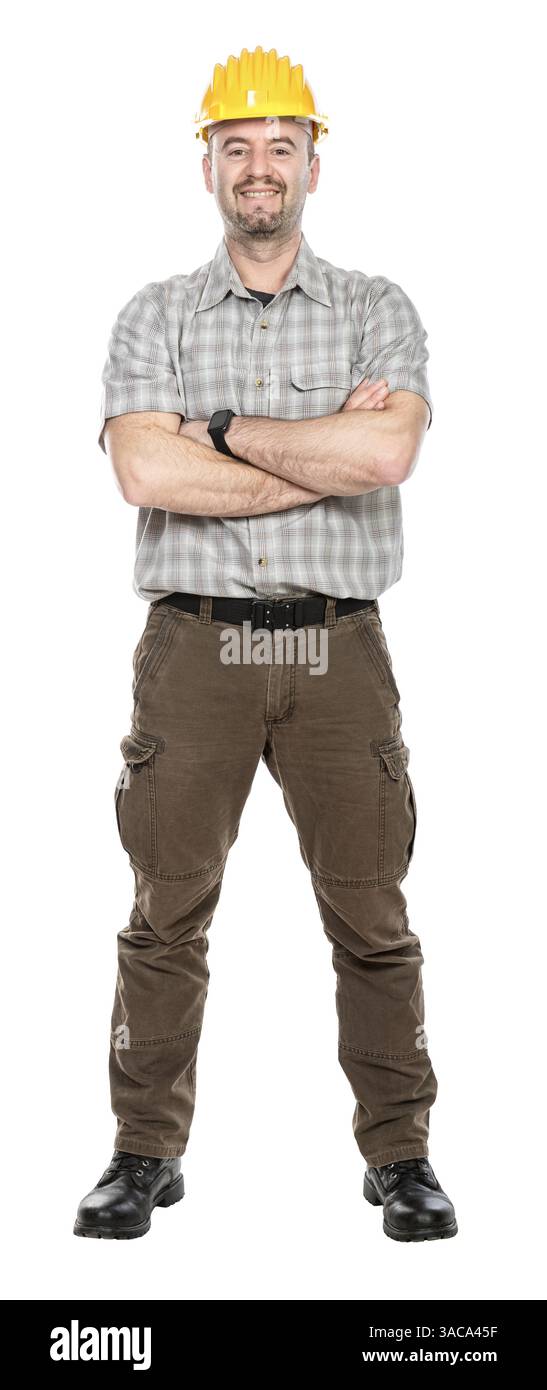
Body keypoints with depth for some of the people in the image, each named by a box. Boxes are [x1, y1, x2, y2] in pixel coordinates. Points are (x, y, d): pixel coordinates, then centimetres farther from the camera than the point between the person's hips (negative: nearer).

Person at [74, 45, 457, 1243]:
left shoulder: (379, 312, 7)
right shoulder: (155, 317, 8)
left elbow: (390, 450, -13)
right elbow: (145, 473, -10)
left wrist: (227, 432, -9)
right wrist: (326, 451, -10)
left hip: (339, 647, 0)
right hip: (195, 645, 0)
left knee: (371, 915, 4)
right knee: (167, 911, 4)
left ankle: (400, 1155, 17)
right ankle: (146, 1155, 16)